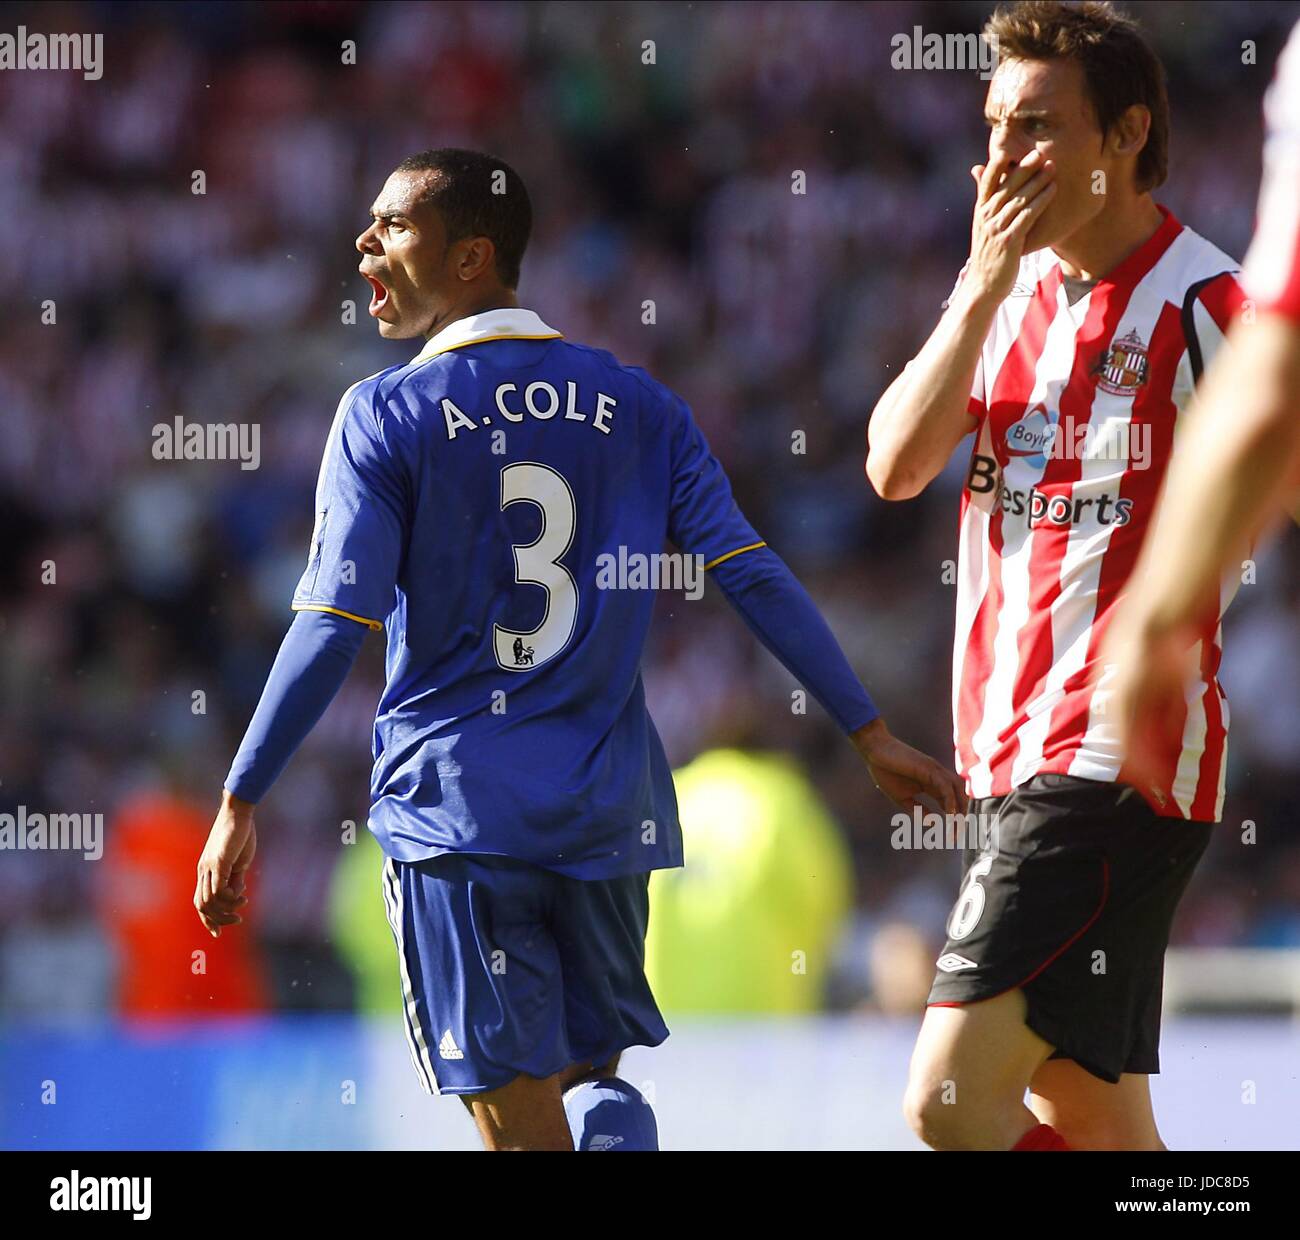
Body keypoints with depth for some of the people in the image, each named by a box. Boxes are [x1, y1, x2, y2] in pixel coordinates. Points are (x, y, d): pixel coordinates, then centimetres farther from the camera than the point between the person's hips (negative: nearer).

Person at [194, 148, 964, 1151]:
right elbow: (754, 579, 0)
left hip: (453, 811, -3)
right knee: (596, 1075, 16)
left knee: (522, 1119, -2)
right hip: (605, 807, 3)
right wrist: (871, 734, 4)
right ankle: (615, 1126, -16)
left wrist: (240, 804, -7)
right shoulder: (636, 406, 6)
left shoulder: (386, 415, -4)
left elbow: (335, 630, -10)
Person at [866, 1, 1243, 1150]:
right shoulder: (1008, 287, 12)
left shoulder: (1201, 305, -9)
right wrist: (987, 282, -7)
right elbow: (897, 464, 1)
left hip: (1119, 759, -8)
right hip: (1016, 752, 8)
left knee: (952, 1102, -17)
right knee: (1088, 1117, 9)